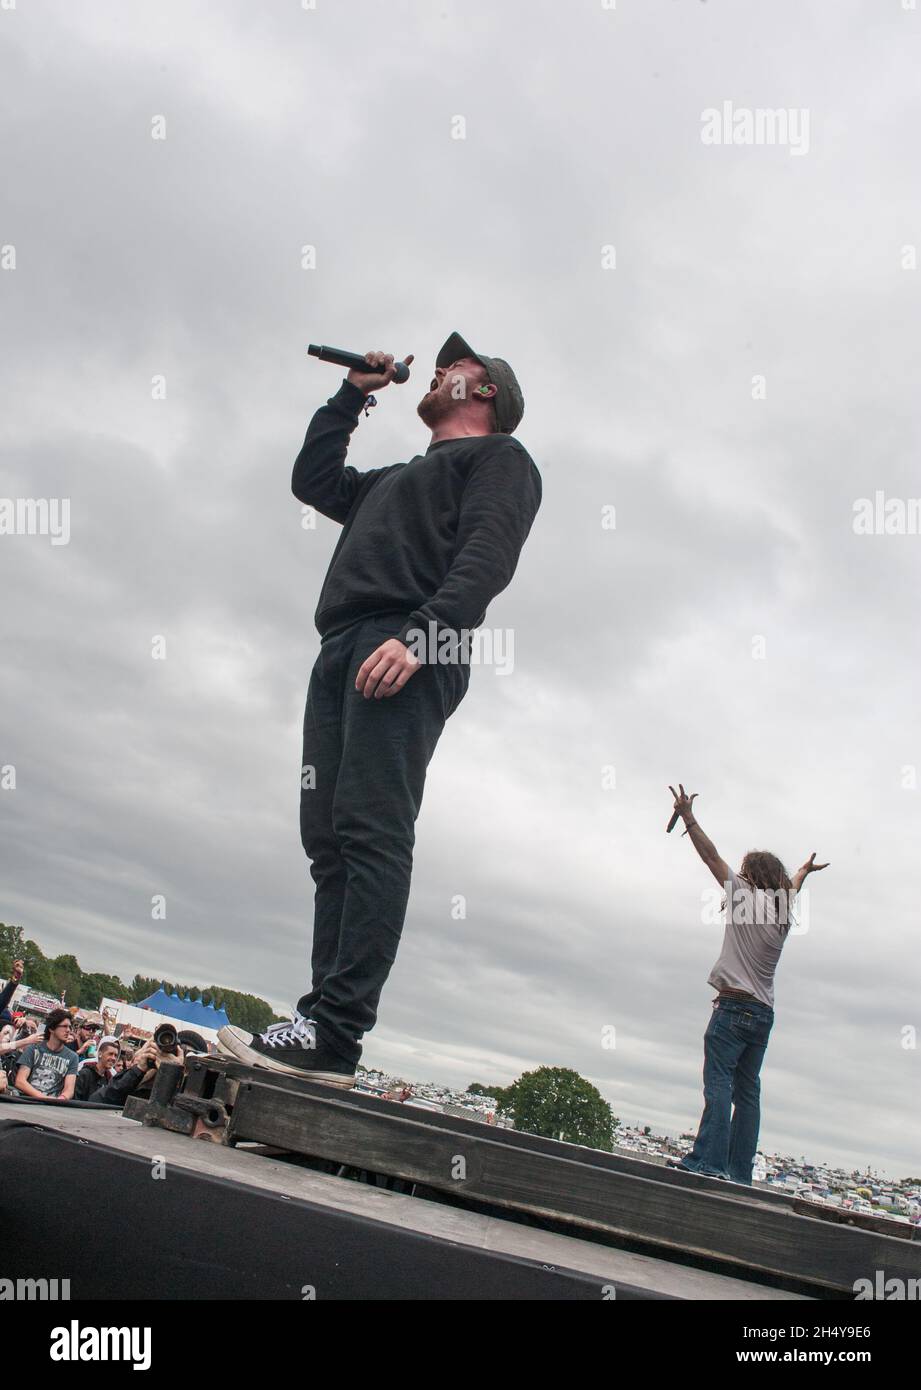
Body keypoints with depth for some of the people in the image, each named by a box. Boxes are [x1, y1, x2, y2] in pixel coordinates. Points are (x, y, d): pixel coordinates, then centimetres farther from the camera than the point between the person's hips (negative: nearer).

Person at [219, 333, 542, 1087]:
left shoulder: (499, 456, 12)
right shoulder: (399, 479, 38)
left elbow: (488, 553, -6)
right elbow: (314, 479, 45)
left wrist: (421, 632, -22)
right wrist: (353, 395, 42)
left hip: (408, 654, -8)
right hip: (342, 653, 8)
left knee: (371, 832, -18)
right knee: (329, 837, -2)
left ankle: (336, 1032, -21)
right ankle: (321, 1020, -3)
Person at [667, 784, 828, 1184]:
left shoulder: (748, 896, -4)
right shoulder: (784, 909, 14)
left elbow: (712, 857, 0)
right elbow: (791, 887, 37)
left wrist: (688, 817, 7)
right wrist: (805, 871, 58)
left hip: (735, 1005, -7)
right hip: (764, 1012, 7)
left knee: (718, 1081, -13)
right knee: (748, 1091, 6)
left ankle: (708, 1159, -21)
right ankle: (739, 1172, 6)